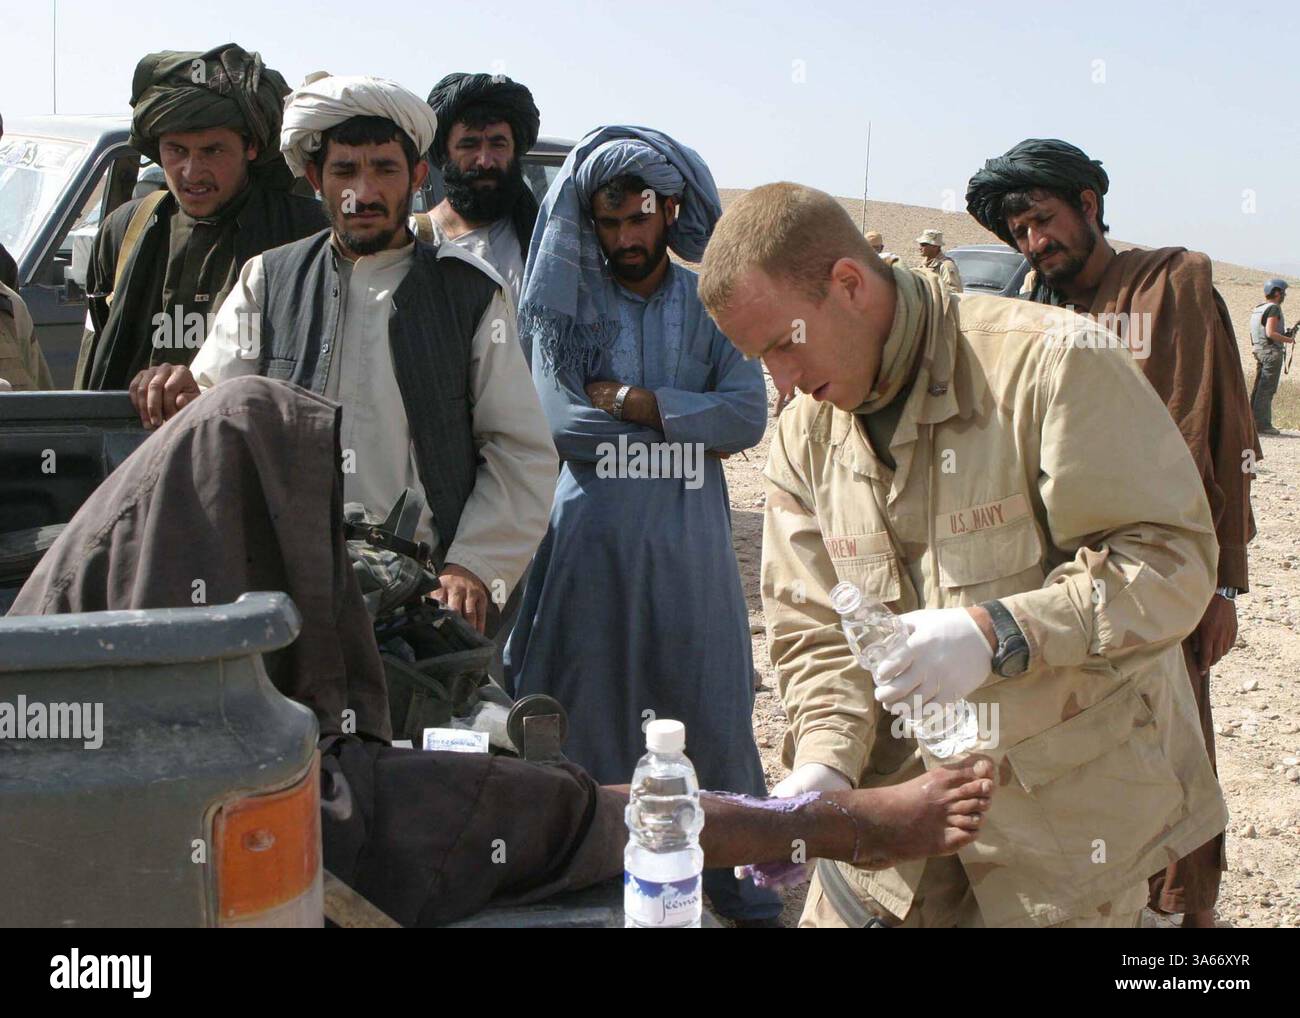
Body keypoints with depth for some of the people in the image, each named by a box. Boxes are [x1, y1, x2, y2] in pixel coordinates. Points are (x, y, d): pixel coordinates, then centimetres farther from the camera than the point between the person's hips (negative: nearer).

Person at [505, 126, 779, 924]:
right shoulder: (567, 303, 2)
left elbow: (749, 415, -7)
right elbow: (563, 422, -11)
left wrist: (630, 399, -13)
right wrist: (691, 425, -11)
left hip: (690, 539, 1)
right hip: (591, 538, -1)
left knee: (714, 712, 8)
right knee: (585, 716, 6)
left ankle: (741, 875, 23)